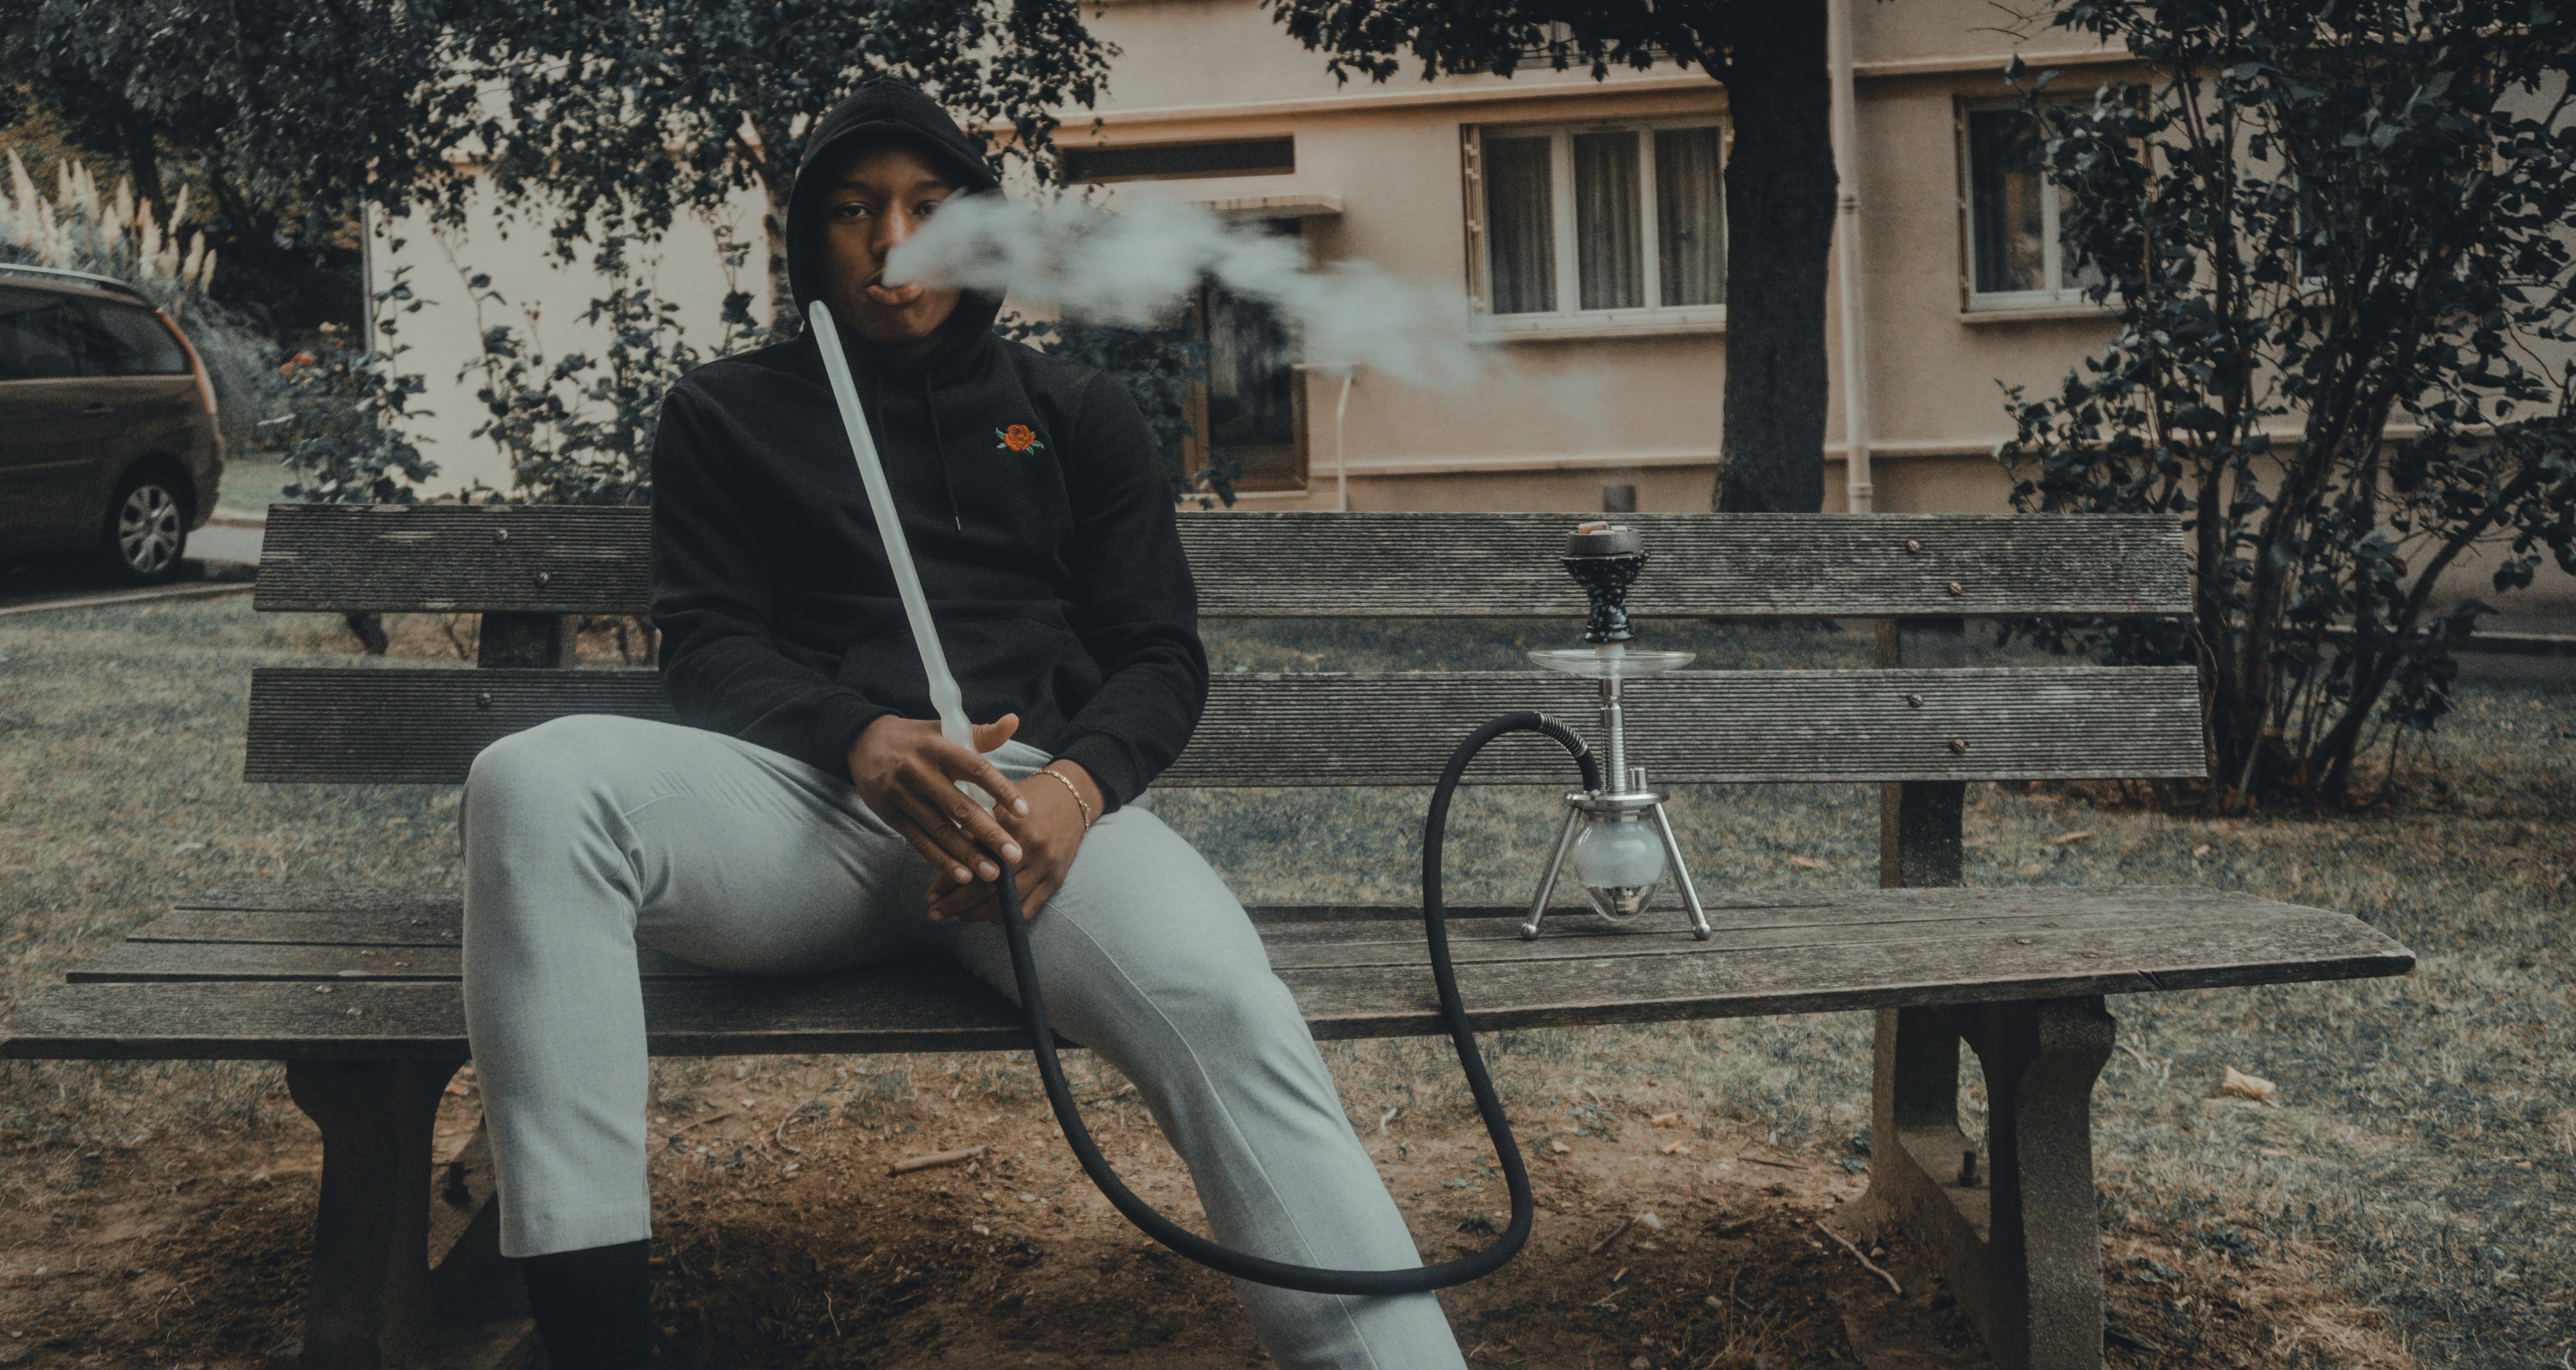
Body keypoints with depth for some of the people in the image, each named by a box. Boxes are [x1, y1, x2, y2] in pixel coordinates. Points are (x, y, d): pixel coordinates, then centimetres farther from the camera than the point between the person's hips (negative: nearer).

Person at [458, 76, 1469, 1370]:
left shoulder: (1077, 412, 23)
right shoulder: (724, 414, 22)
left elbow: (1160, 653, 14)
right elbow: (706, 642, 9)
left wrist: (1076, 783, -13)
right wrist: (860, 737, -16)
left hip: (1041, 788, 0)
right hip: (810, 793, 1)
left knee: (1228, 1012, -35)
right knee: (533, 785, -33)